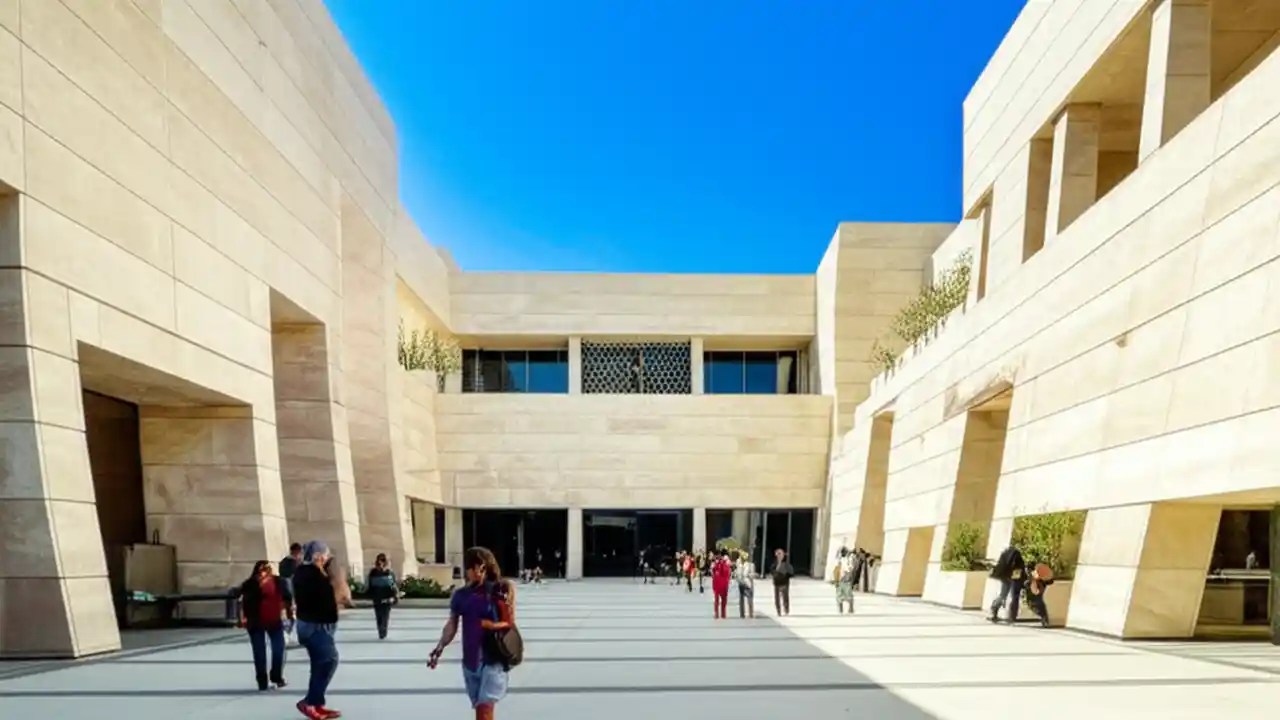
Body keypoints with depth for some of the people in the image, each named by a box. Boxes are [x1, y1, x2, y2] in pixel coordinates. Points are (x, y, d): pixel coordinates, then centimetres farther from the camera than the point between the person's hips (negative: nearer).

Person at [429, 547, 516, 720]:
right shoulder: (460, 595, 4)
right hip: (470, 660, 5)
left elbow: (510, 623, 0)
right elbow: (452, 625, 4)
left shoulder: (499, 590, -7)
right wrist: (440, 647, -9)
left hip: (493, 658, -5)